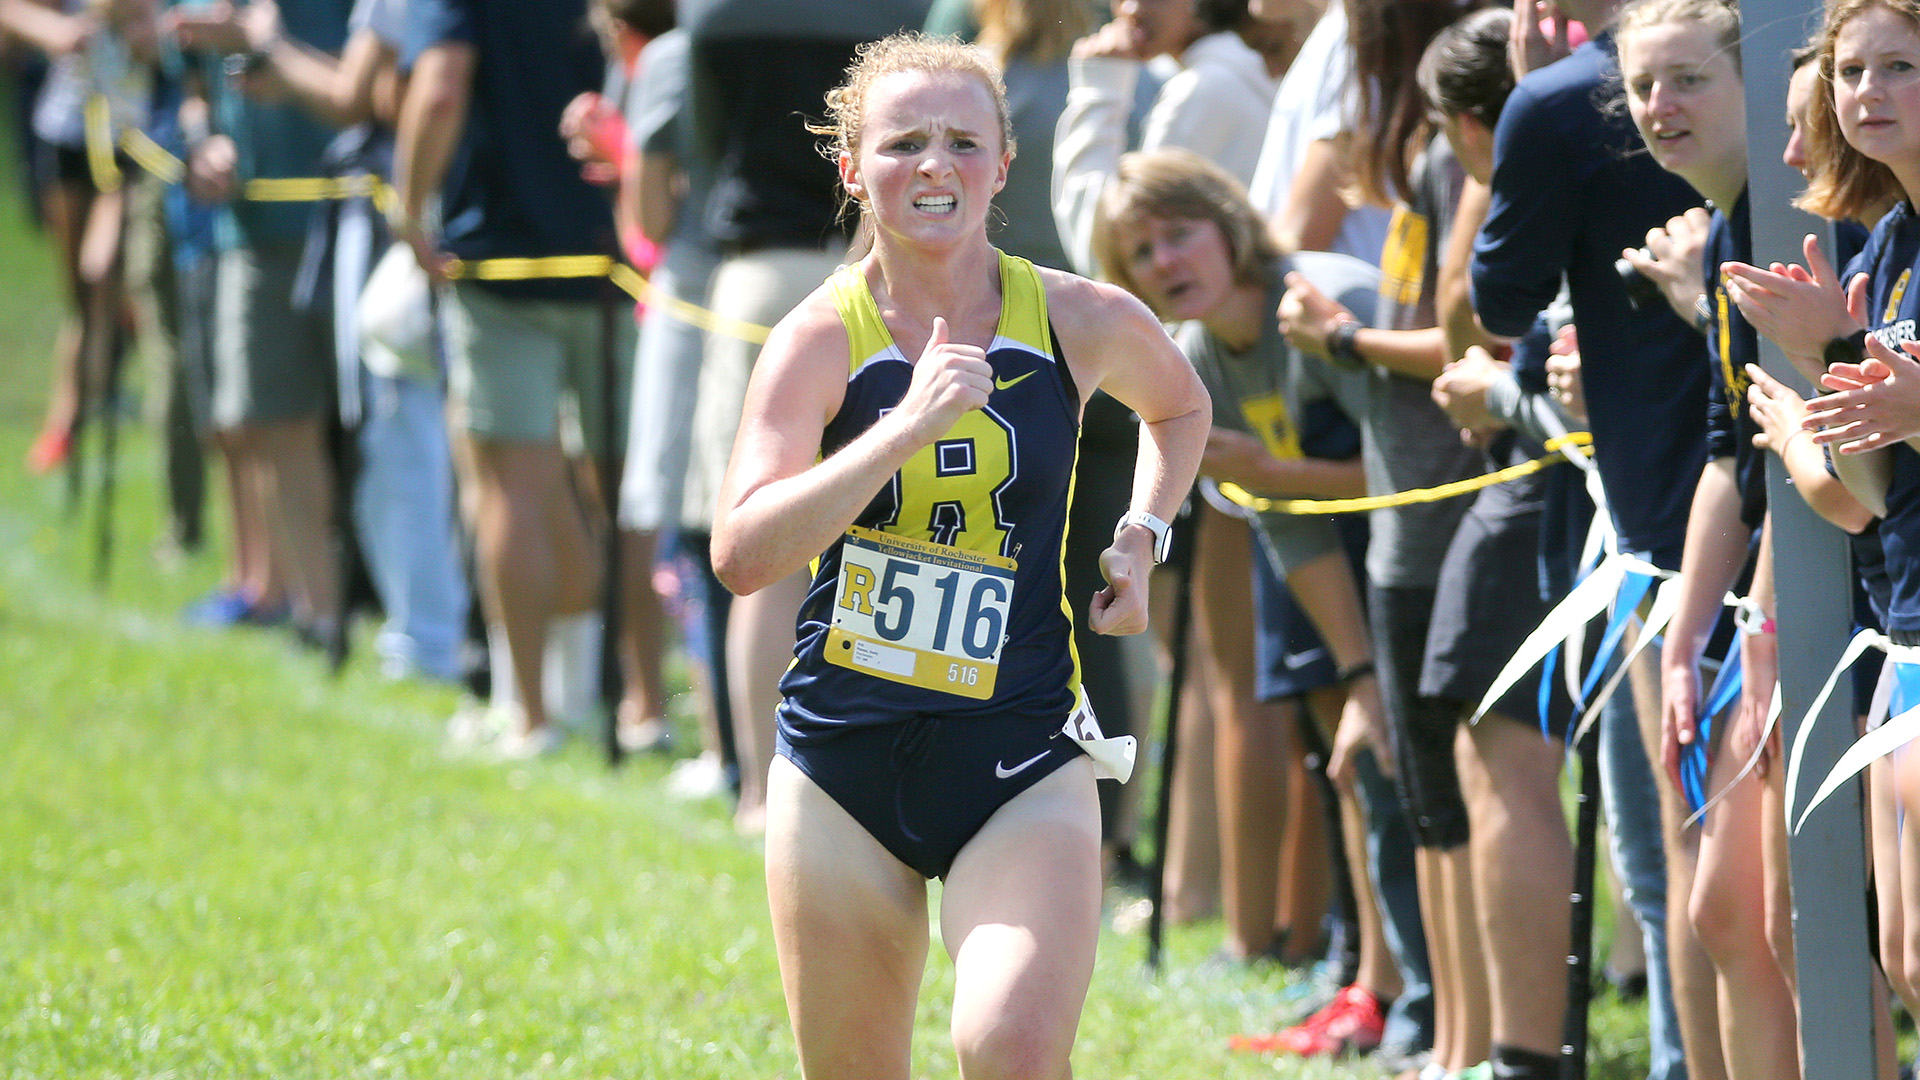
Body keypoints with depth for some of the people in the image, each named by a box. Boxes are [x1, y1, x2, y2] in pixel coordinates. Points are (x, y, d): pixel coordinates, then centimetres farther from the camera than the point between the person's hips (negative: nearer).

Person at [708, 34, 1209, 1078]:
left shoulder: (1080, 321, -1)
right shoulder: (820, 338, -6)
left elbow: (1179, 406, 24)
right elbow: (742, 553, -21)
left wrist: (1141, 538, 9)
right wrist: (907, 430, -26)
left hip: (1021, 763, -1)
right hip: (842, 759, 1)